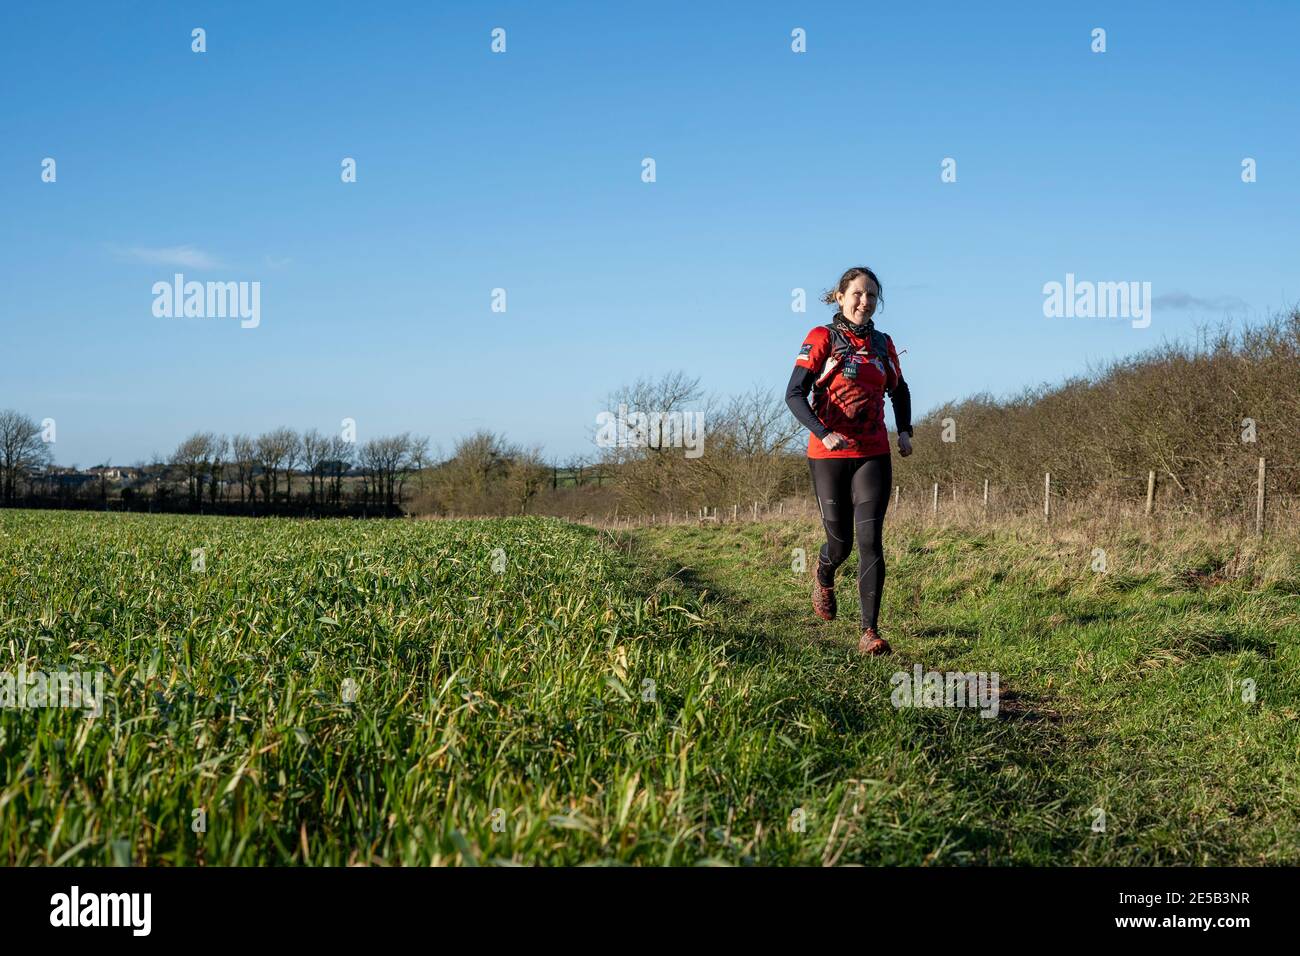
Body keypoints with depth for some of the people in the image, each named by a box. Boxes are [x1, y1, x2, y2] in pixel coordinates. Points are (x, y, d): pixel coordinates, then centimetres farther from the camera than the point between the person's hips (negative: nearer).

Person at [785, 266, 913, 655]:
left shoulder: (882, 344, 10)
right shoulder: (821, 338, -4)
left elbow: (899, 391, 26)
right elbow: (794, 394, -12)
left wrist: (905, 431, 8)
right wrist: (824, 433, -27)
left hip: (873, 455, 2)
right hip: (829, 455, -2)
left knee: (870, 540, -10)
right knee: (841, 542, 5)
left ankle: (870, 633, -10)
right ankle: (824, 575, 44)